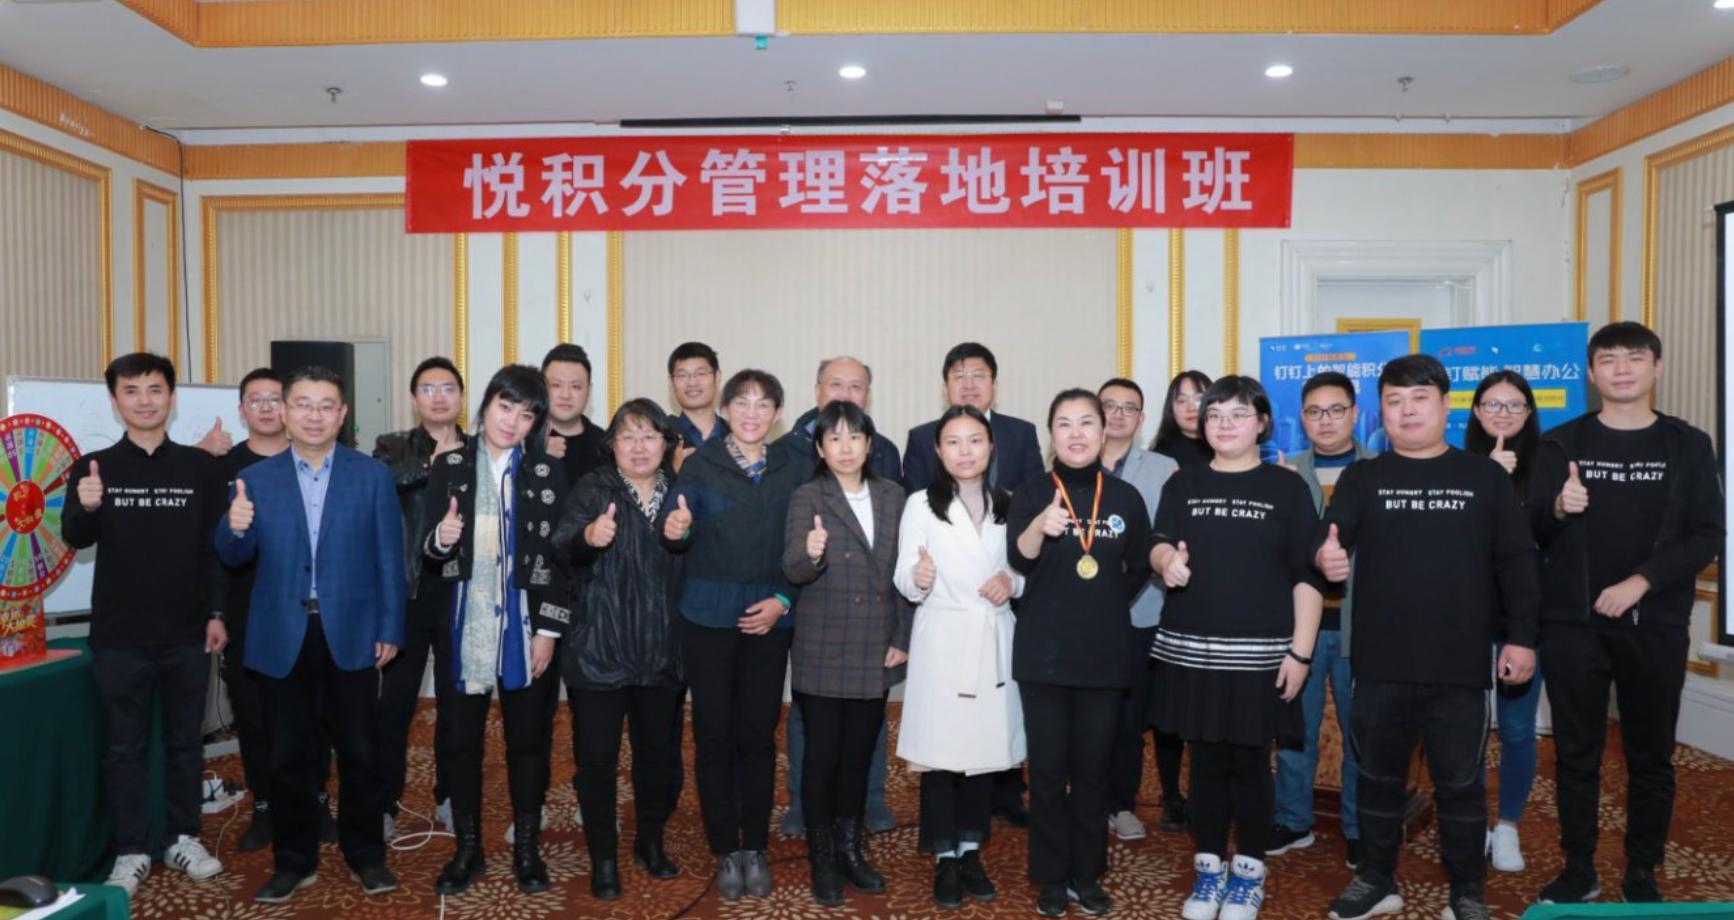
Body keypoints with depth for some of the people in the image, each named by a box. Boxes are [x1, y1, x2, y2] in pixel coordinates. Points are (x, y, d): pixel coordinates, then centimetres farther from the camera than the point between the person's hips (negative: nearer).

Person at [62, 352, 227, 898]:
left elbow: (216, 545, 3)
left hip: (187, 633, 1)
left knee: (185, 741, 12)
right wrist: (87, 509, -35)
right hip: (120, 637, 0)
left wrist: (217, 613, 0)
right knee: (125, 747, 10)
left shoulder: (199, 466, 1)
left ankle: (184, 839, 26)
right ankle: (131, 852, 21)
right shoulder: (93, 468, -1)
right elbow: (74, 537, -13)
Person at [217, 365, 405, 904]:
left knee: (359, 751, 8)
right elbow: (234, 557, 2)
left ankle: (366, 855, 24)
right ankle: (294, 861, 26)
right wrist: (234, 527, -21)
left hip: (352, 633, -1)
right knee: (289, 756, 10)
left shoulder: (373, 475, 1)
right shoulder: (255, 479, 4)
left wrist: (390, 628, -4)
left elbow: (389, 556, 0)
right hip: (283, 637, 1)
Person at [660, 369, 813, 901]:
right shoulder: (700, 464, 0)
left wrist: (784, 600, -8)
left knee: (759, 733, 8)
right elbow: (679, 527, -11)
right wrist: (674, 529, -34)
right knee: (714, 733, 4)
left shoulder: (797, 467, 2)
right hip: (709, 615, -1)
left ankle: (756, 849, 22)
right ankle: (726, 852, 18)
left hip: (770, 616, 1)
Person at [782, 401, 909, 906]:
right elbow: (791, 570, -18)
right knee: (822, 756, 5)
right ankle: (822, 861, 20)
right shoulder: (806, 498, -6)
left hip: (876, 654, 4)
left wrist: (903, 638, 5)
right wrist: (810, 554, -41)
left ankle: (850, 850, 30)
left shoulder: (893, 496, 6)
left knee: (859, 755, 14)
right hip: (823, 654, -3)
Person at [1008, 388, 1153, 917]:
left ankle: (1086, 874, 25)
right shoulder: (1031, 494, -3)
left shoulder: (1125, 497, 3)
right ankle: (1051, 878, 19)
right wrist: (1040, 528, -39)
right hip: (1043, 654, -2)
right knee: (1048, 768, 5)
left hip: (1105, 654, 2)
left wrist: (1104, 610, 7)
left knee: (1093, 767, 11)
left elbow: (1139, 570, 14)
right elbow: (1018, 560, -20)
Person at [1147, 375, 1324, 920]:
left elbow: (1308, 576, -2)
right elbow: (1159, 546, 2)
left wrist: (1300, 652, -8)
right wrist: (1166, 560, -23)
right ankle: (1208, 868, 24)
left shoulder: (1287, 487, 0)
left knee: (1250, 762, 7)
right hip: (1191, 650, 2)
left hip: (1260, 653, -2)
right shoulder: (1183, 484, 7)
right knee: (1206, 762, 10)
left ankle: (1248, 873, 23)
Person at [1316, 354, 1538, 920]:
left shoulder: (1485, 478, 5)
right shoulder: (1362, 478, 5)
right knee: (1378, 776, 13)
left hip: (1460, 664, -1)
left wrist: (1520, 635, -1)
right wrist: (1326, 556, -33)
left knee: (1460, 782, 10)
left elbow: (1516, 563, 5)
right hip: (1381, 663, 1)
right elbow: (1329, 539, -9)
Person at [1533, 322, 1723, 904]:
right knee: (1576, 753, 6)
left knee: (1651, 755, 9)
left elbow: (1706, 537, -2)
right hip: (1572, 623, 0)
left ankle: (1642, 873, 23)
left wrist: (1640, 582, -14)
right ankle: (1578, 868, 19)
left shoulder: (1688, 447, 4)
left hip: (1655, 625, 0)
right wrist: (1558, 508, -21)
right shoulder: (1561, 444, 4)